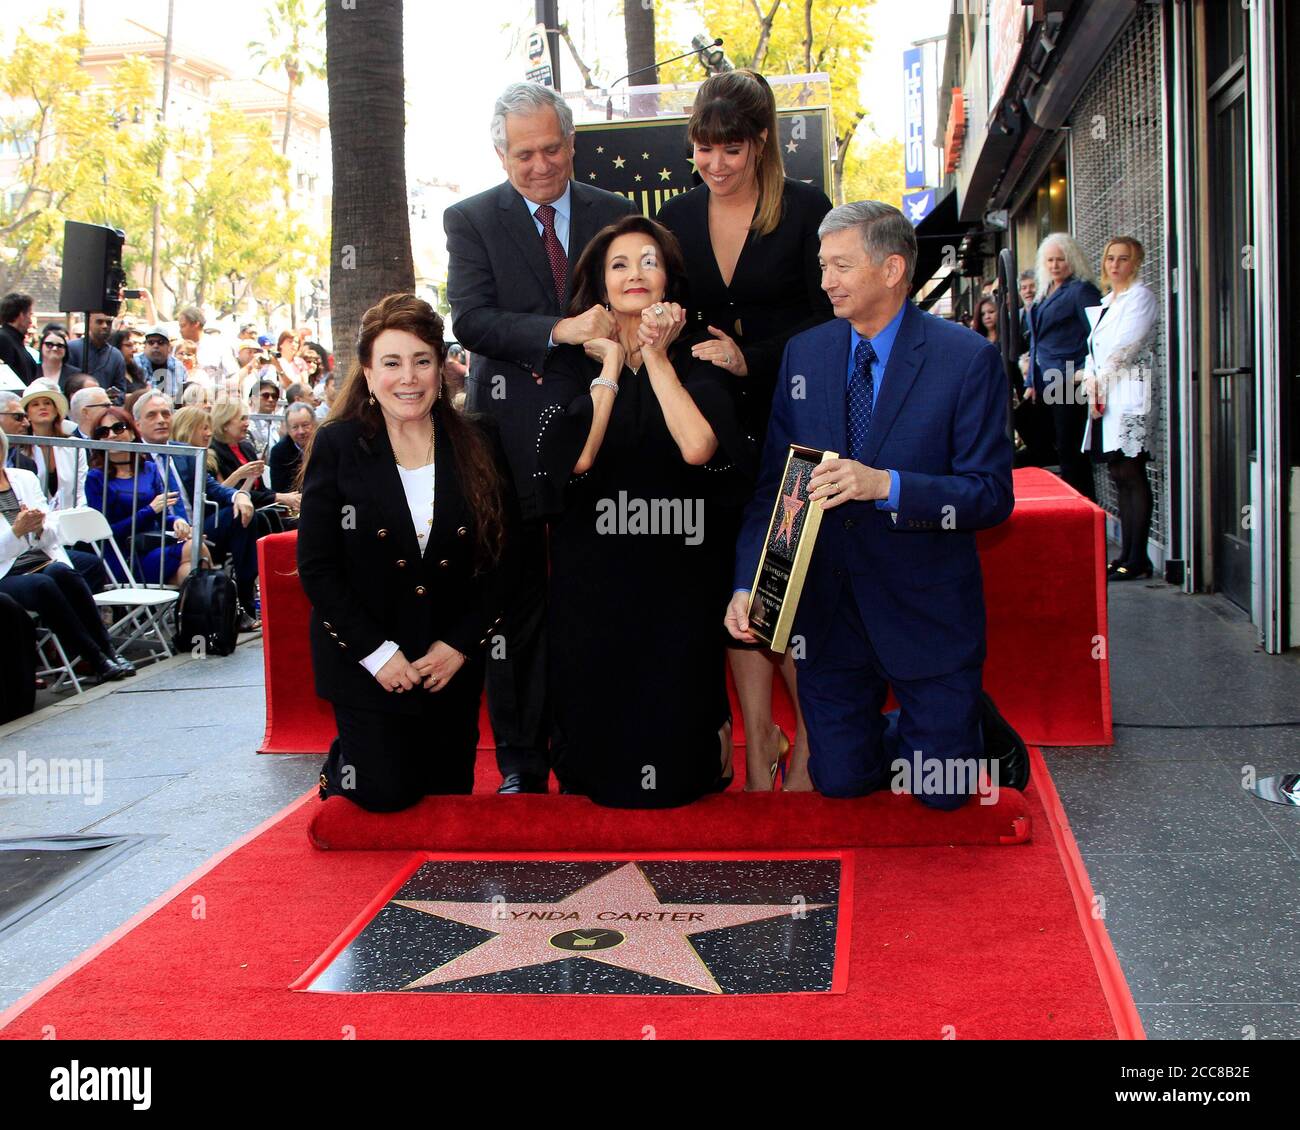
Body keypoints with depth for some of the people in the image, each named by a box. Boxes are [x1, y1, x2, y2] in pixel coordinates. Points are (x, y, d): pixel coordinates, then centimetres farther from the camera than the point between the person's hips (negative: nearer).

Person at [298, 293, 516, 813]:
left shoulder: (477, 446, -1)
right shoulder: (337, 445, -7)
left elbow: (500, 560, 1)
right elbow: (316, 567, -9)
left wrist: (460, 644, -8)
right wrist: (377, 652, -15)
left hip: (453, 661, 3)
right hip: (365, 663, -3)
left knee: (449, 789, 11)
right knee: (388, 793, -6)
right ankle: (341, 766, 28)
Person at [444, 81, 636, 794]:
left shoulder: (615, 215, 10)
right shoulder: (471, 220, 3)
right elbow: (470, 319, -11)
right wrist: (558, 331, -26)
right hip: (512, 434, -1)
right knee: (516, 608, 4)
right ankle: (520, 765, 14)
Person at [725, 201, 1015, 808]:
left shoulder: (967, 358, -11)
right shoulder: (804, 353, 3)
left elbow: (992, 494, -14)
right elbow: (772, 480, 4)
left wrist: (885, 484, -28)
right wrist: (746, 584, -9)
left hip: (927, 613, -3)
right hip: (826, 612, 4)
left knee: (943, 791, 4)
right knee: (839, 781, 7)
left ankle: (962, 716, 35)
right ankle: (893, 737, 38)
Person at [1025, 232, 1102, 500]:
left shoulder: (1081, 290, -6)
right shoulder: (1045, 295, 19)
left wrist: (1087, 370, -20)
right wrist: (1031, 383, 17)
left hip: (1068, 384, -9)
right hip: (1045, 385, 9)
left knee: (1070, 451, -8)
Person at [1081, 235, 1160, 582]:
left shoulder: (1140, 297, -3)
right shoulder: (1105, 303, 22)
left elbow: (1125, 347, -12)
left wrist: (1097, 380, -5)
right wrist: (1092, 383, 1)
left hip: (1128, 395, -8)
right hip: (1104, 397, 8)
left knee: (1132, 475, -10)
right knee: (1119, 475, 8)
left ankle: (1138, 560, -11)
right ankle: (1126, 555, 11)